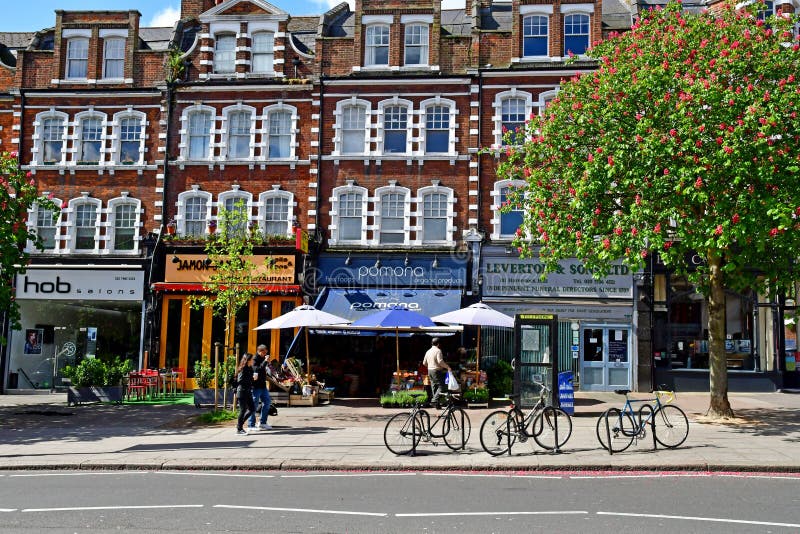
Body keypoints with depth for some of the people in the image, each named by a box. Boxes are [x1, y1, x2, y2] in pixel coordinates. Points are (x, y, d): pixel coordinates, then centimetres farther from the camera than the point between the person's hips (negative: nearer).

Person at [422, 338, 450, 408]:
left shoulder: (428, 351, 13)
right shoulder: (438, 350, -11)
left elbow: (424, 363, 17)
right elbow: (440, 361, -22)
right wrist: (447, 367, -11)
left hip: (430, 371, 8)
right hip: (437, 370, -8)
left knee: (434, 386, 11)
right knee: (441, 386, -7)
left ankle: (437, 404, 13)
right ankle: (435, 400, -23)